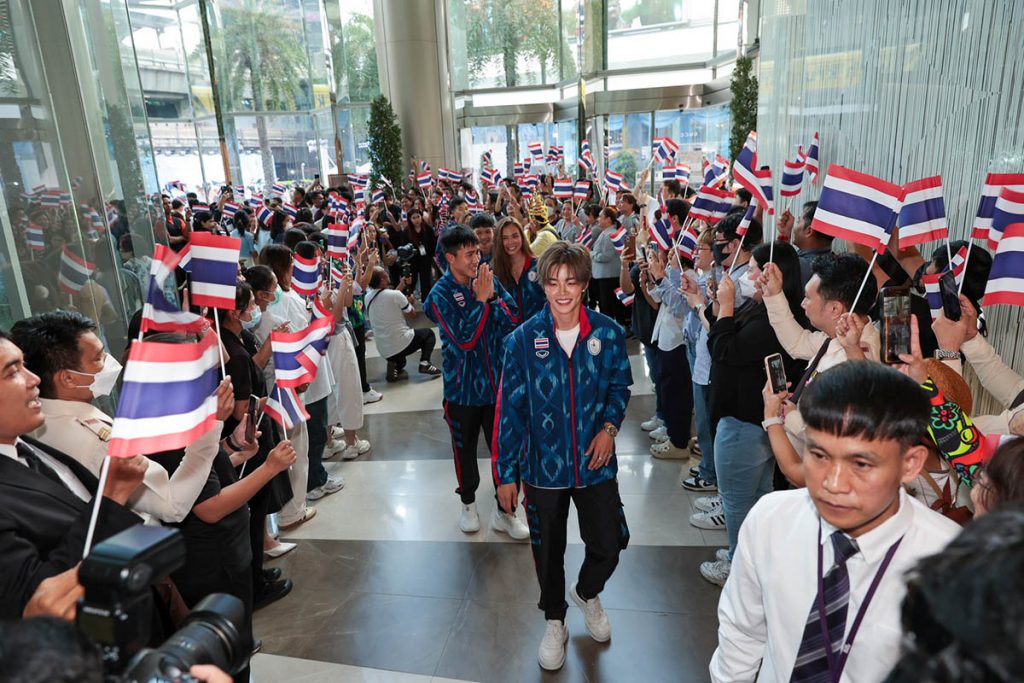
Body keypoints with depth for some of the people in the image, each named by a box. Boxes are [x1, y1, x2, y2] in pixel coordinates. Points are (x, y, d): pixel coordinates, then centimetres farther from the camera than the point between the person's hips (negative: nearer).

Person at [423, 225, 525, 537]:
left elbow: (513, 320, -6)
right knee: (464, 448, 16)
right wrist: (480, 299, -20)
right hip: (462, 386, -2)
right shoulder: (440, 294, -13)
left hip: (497, 380, 3)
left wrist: (492, 295, -18)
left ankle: (504, 510, 25)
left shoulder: (488, 279, -1)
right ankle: (468, 503, 39)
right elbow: (465, 339, -22)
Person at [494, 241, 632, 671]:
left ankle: (587, 593, 47)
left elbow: (620, 386, 7)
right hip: (543, 466, 0)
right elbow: (510, 407, -8)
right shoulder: (524, 338, -13)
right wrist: (505, 473, -5)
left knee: (607, 547, 10)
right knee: (548, 551, 17)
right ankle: (555, 622, 45)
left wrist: (610, 426, -12)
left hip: (595, 463, 1)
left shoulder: (608, 333, -10)